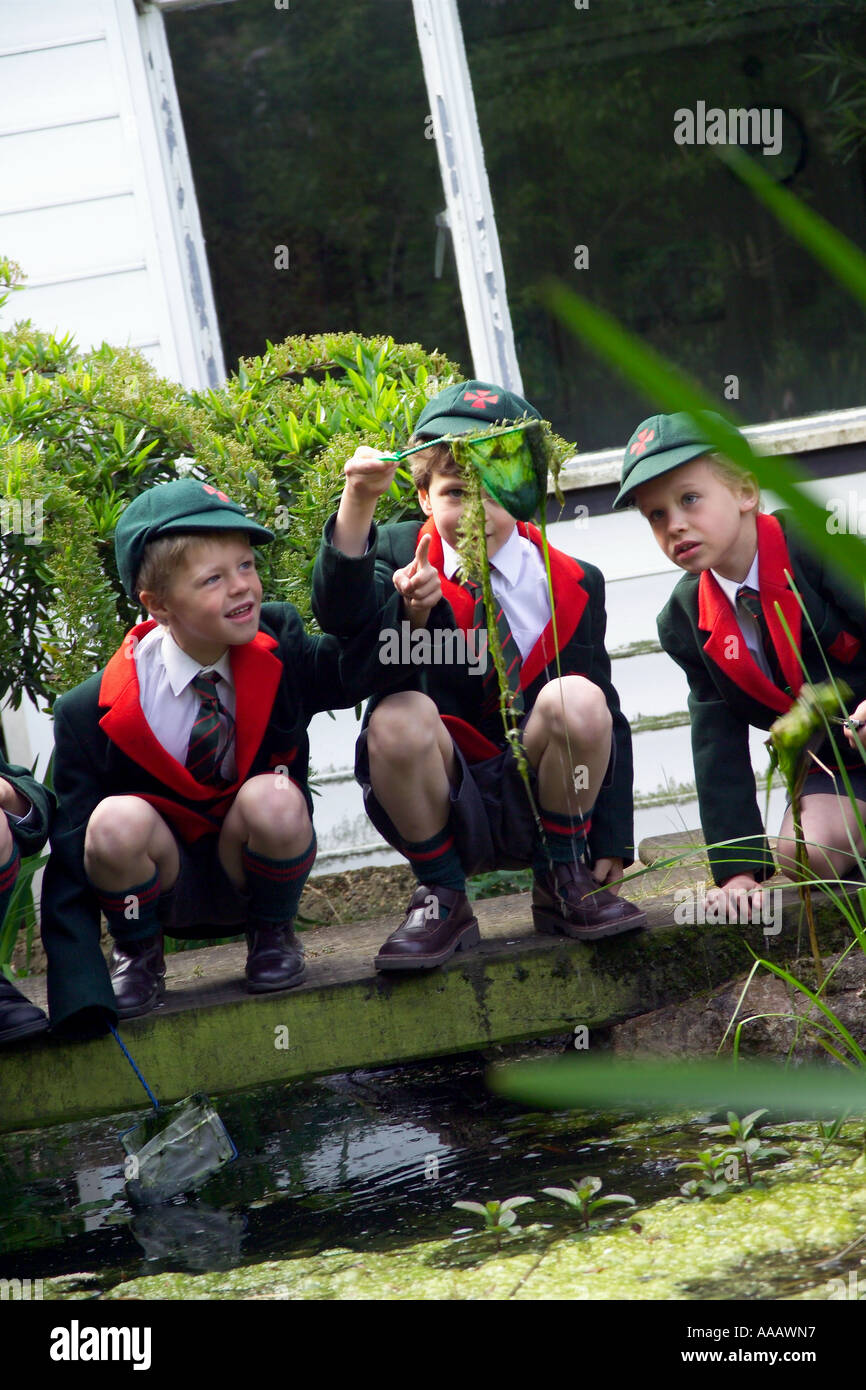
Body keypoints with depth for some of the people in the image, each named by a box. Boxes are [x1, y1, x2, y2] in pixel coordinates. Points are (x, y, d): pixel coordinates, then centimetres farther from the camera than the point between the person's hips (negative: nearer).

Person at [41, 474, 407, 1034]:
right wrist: (84, 1004, -25)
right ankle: (138, 954, -2)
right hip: (158, 886, -1)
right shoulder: (93, 713, -17)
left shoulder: (279, 656, -10)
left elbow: (367, 661, -29)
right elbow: (73, 862, -15)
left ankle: (273, 935, -1)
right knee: (116, 821, -33)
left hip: (252, 874, 1)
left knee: (274, 798, -31)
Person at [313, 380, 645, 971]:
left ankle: (565, 882, -4)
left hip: (537, 805, 1)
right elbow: (338, 616, -23)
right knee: (399, 716, -30)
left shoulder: (572, 586, 3)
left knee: (577, 700, -27)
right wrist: (357, 504, -37)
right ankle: (443, 900, -9)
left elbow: (608, 720, 3)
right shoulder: (404, 554, 0)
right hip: (443, 812, -1)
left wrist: (613, 844, -3)